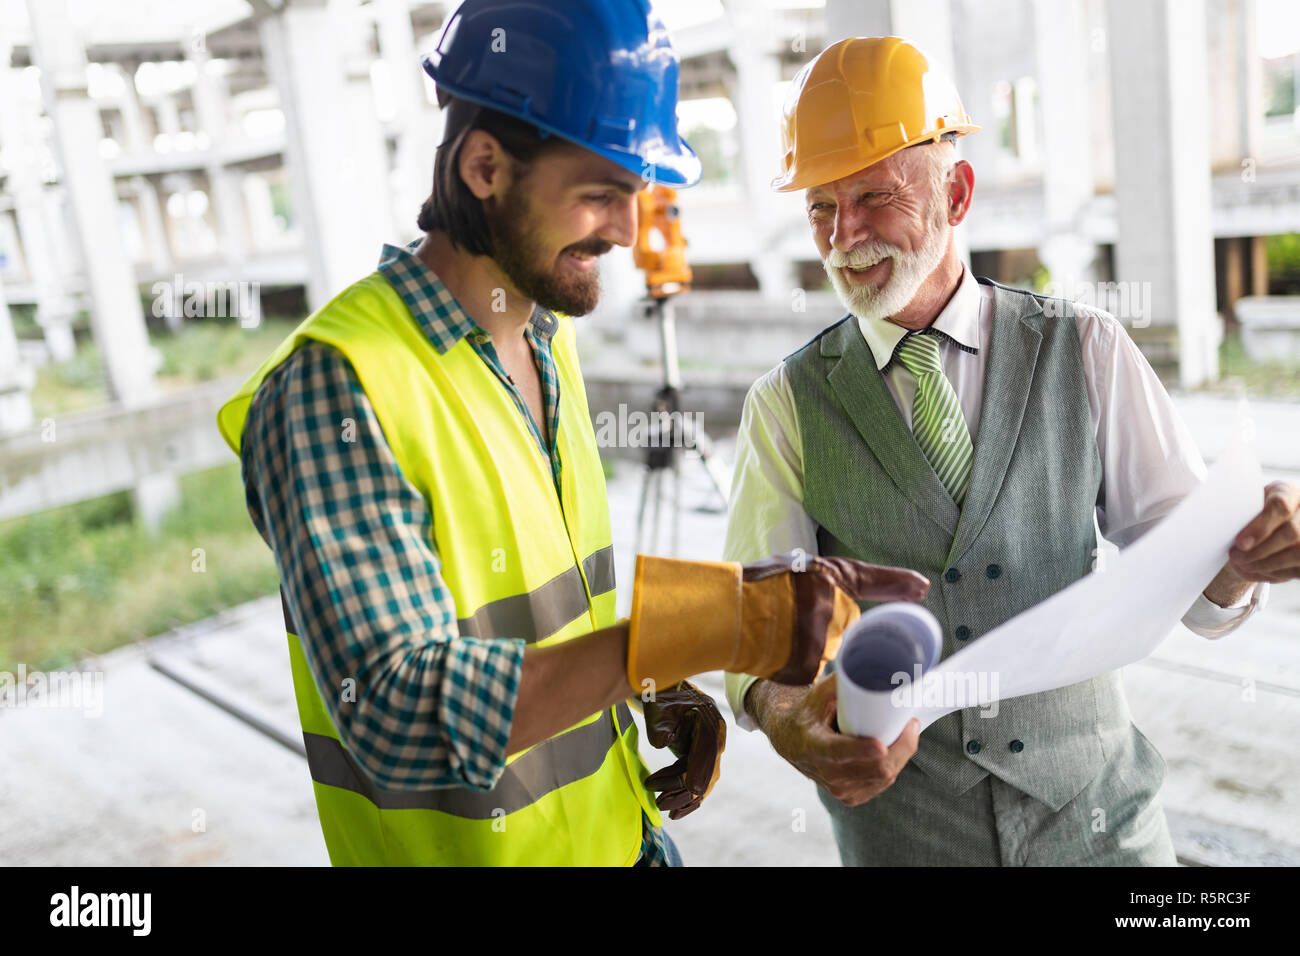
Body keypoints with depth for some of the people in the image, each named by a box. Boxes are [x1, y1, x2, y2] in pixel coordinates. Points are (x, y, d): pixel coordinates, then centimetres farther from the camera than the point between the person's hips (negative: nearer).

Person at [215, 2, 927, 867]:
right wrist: (708, 627, -38)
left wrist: (656, 691, -6)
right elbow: (403, 720, -32)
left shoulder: (549, 338, 2)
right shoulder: (336, 384, -24)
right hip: (464, 843, -7)